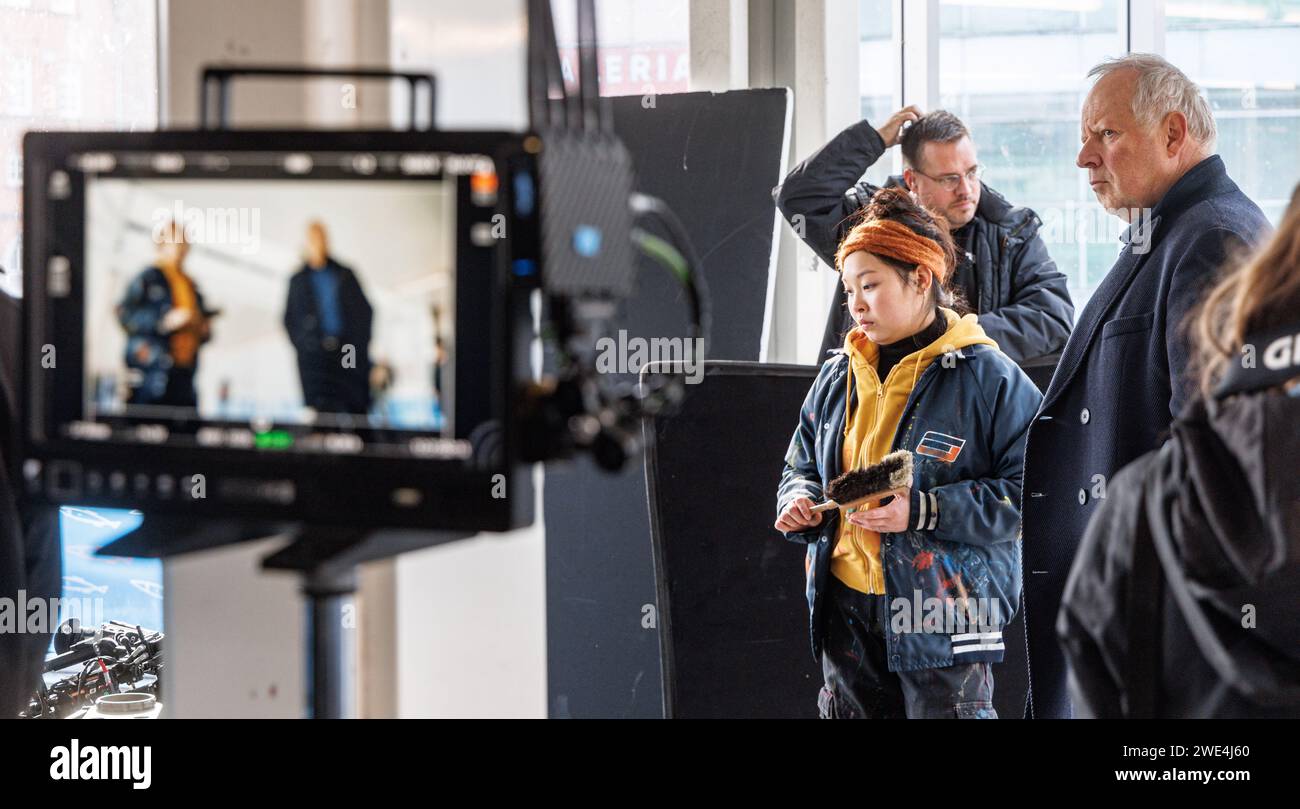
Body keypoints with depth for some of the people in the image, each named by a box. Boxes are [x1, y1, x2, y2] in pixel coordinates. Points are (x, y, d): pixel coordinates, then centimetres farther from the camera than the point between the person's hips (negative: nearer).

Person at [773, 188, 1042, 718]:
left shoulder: (989, 378, -8)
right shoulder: (836, 378, 11)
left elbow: (1027, 491, -13)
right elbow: (802, 467, 23)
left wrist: (922, 512, -21)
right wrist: (801, 504, -1)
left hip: (945, 615, -6)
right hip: (846, 613, 6)